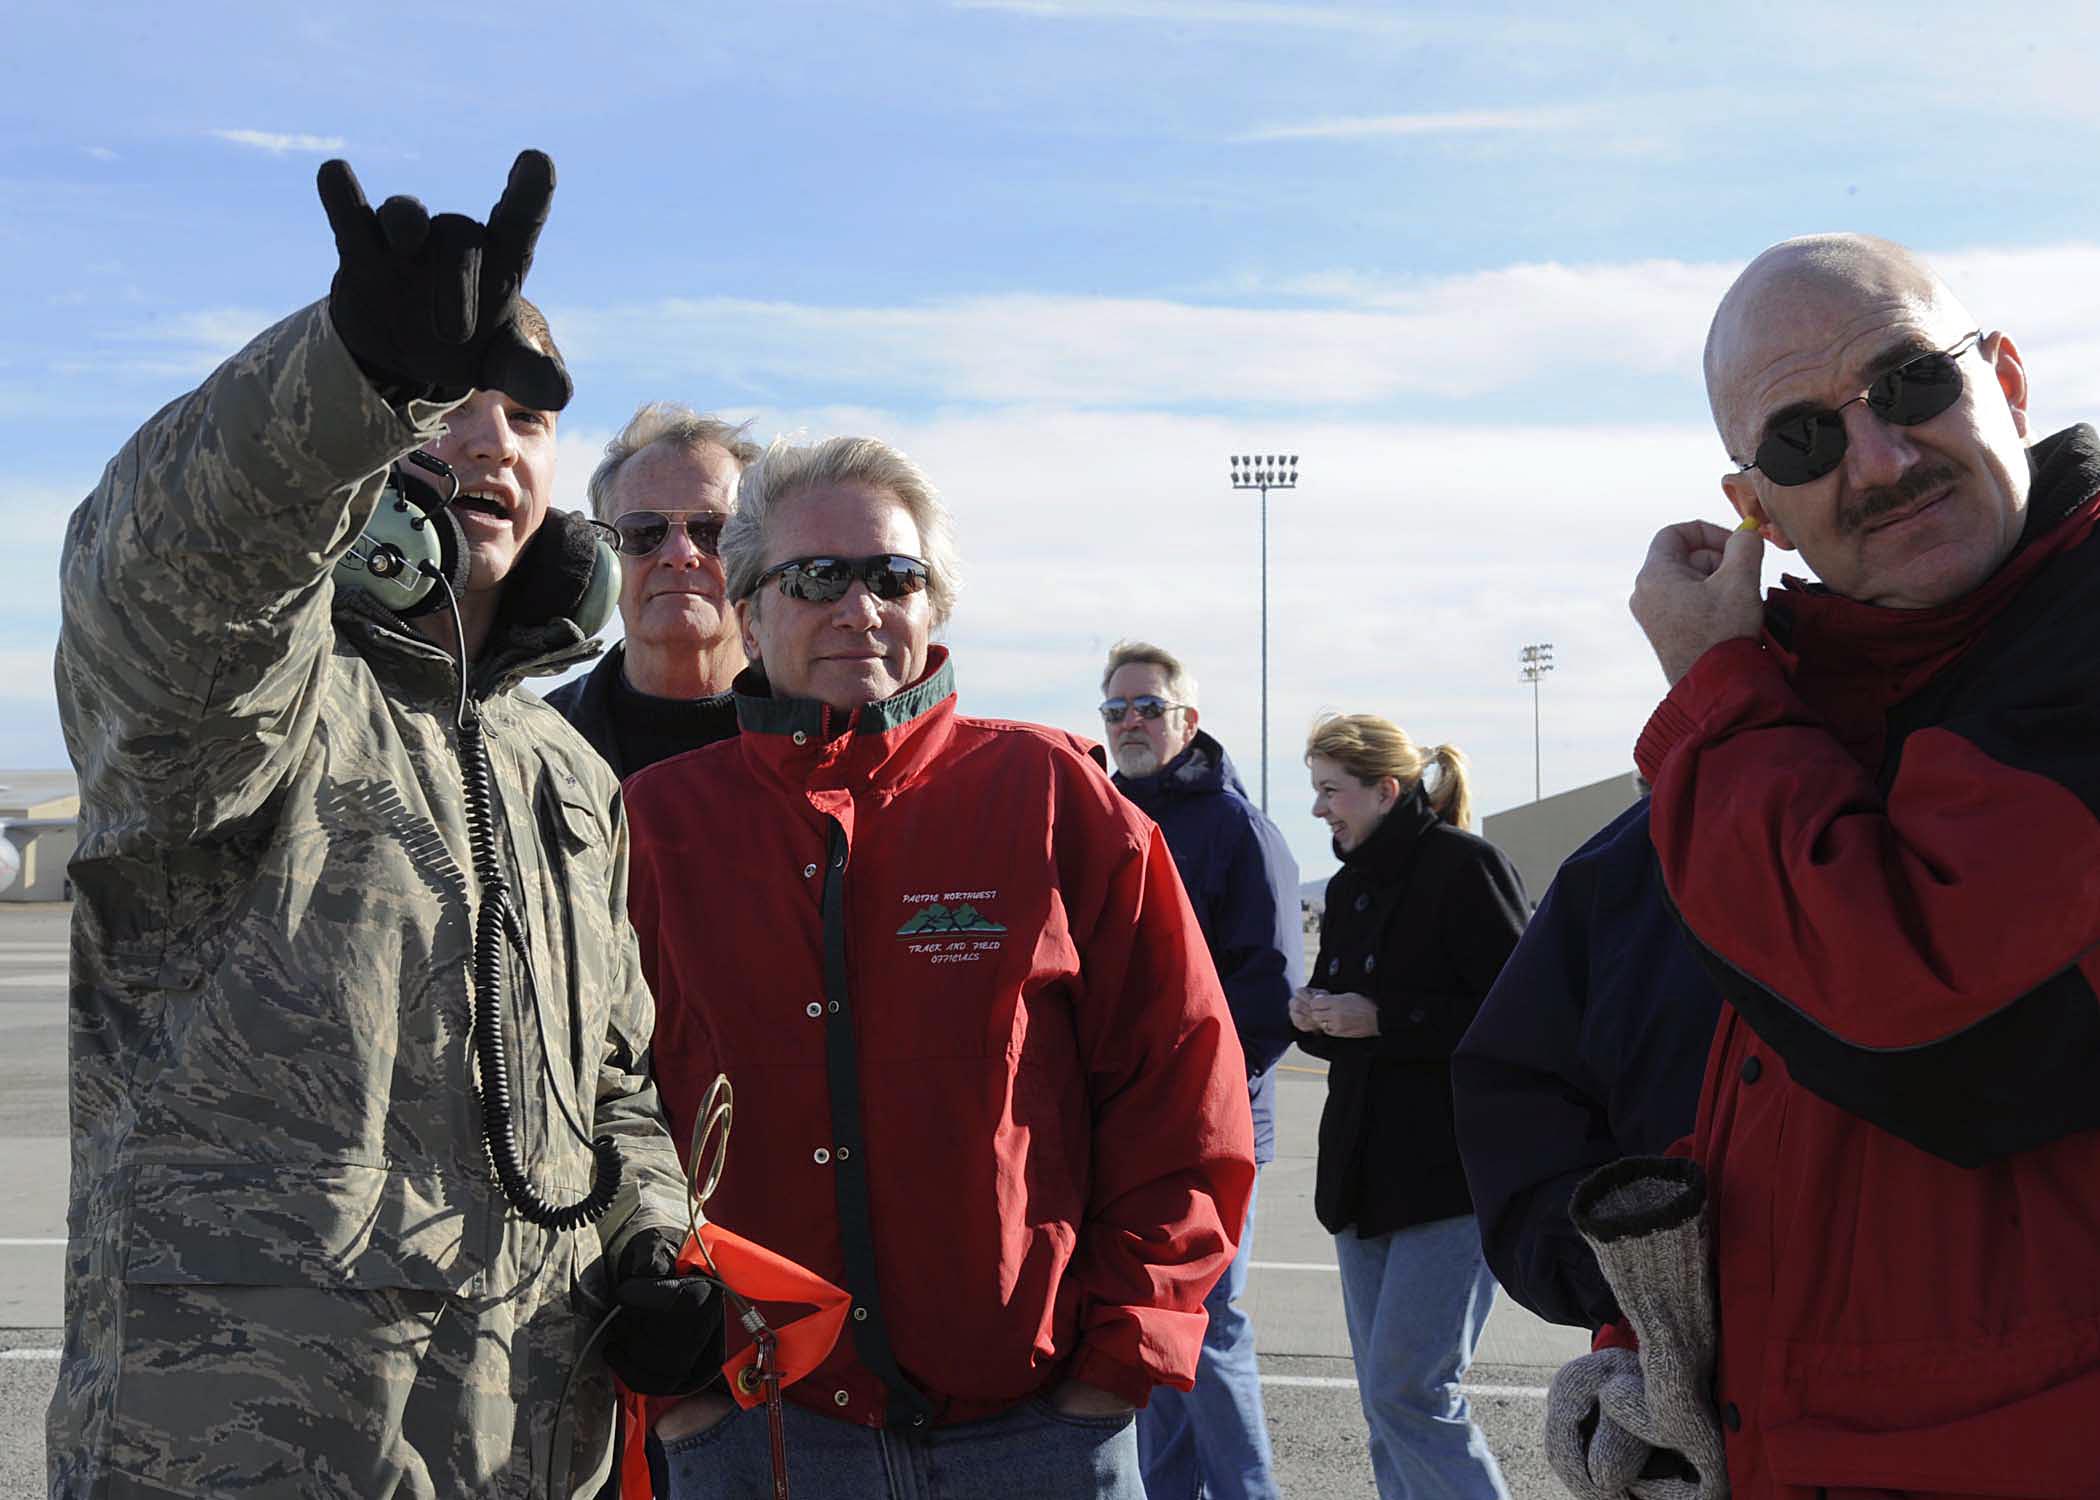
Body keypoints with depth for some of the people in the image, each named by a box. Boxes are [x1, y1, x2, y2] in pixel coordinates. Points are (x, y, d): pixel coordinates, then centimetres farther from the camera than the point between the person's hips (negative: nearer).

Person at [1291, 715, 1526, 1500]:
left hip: (1453, 1177, -8)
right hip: (1366, 1172, 8)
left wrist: (1383, 1020, -18)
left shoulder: (1465, 867, -9)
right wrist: (1316, 1017, 1)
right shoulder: (1349, 887, 16)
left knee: (1406, 1392, -11)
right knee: (1387, 1403, 10)